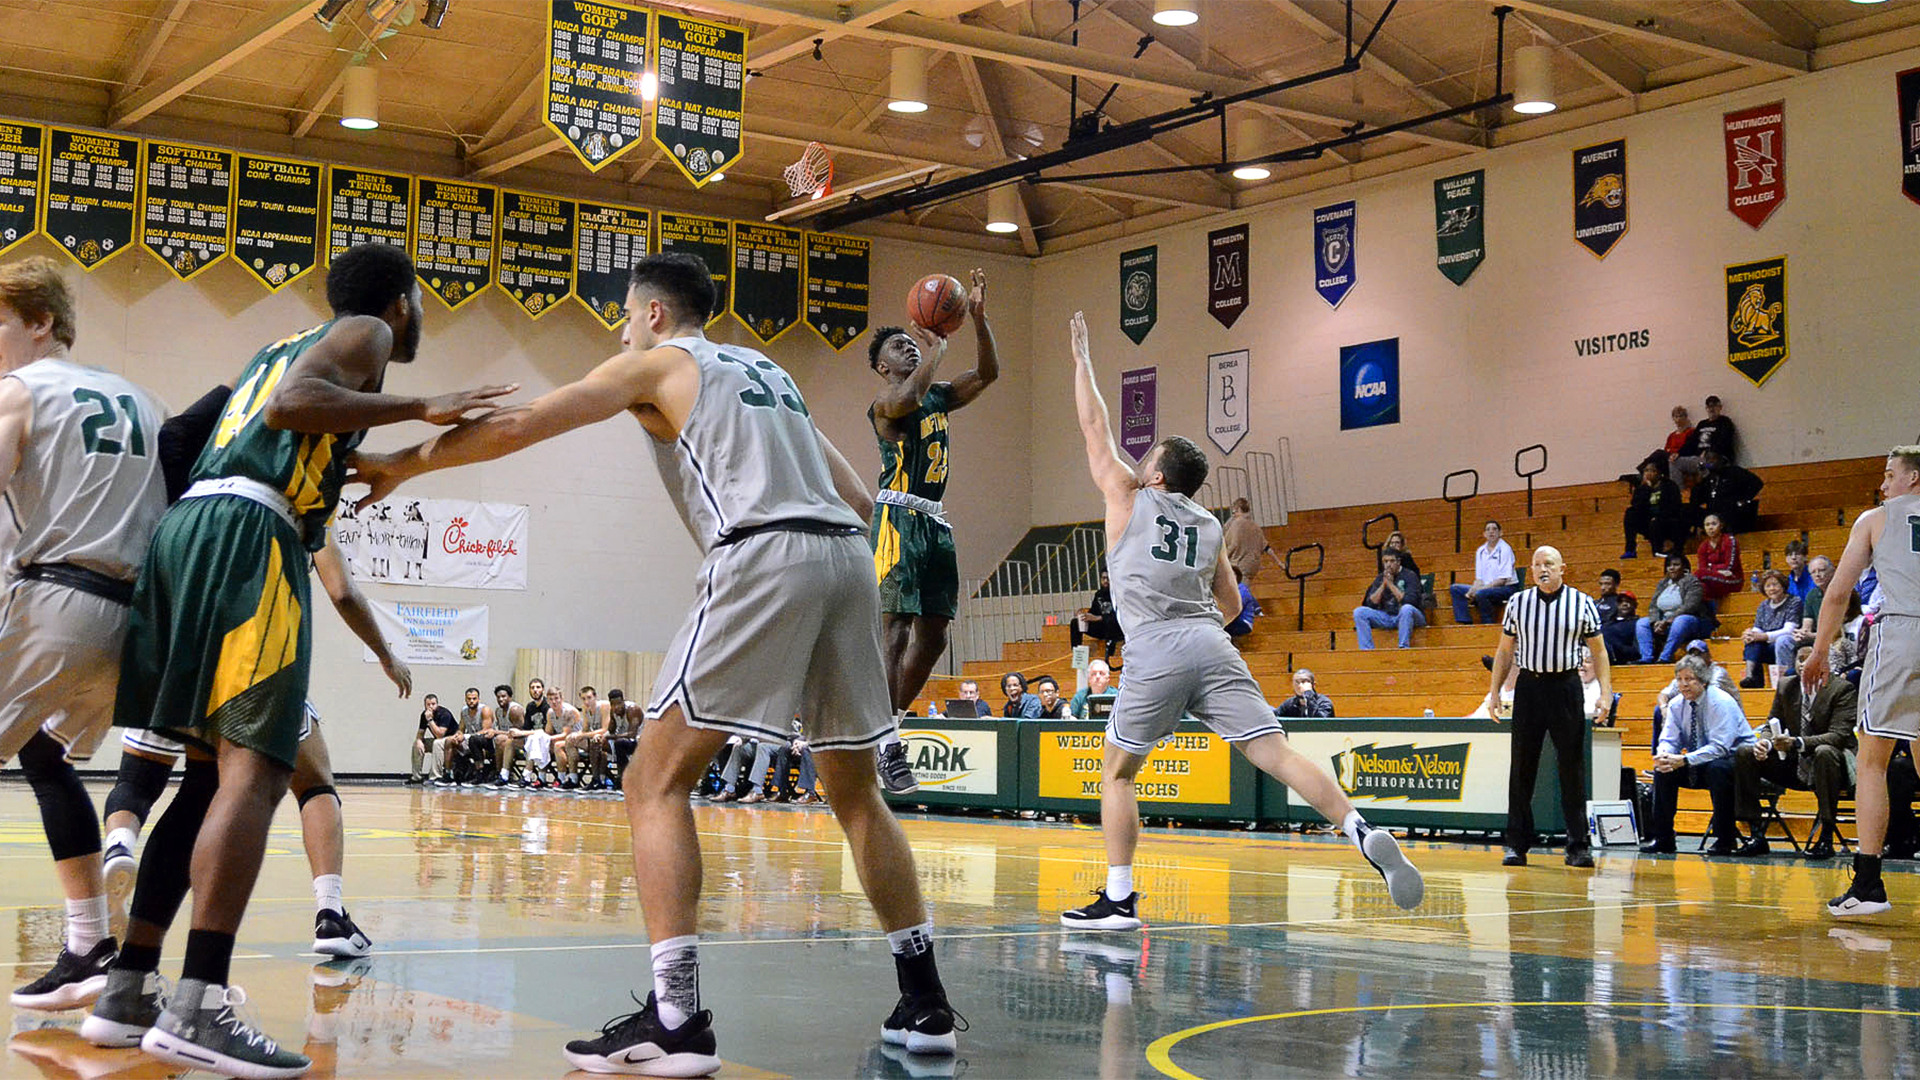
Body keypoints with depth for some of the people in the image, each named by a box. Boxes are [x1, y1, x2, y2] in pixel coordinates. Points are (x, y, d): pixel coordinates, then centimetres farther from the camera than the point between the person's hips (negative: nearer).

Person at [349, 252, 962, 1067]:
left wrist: (399, 465, 16)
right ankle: (924, 1004, 17)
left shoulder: (657, 363, 12)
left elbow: (515, 427, 7)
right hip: (847, 553, 7)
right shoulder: (768, 372, 31)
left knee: (657, 785, -2)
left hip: (765, 557, -7)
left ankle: (676, 1021, -12)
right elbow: (854, 494, 27)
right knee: (857, 792, 18)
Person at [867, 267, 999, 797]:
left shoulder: (937, 396, 18)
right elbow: (907, 398, -29)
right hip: (899, 520, -8)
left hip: (935, 523, 8)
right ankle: (886, 740, -9)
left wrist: (978, 318, 1)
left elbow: (988, 373, 13)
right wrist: (939, 343, -20)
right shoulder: (884, 402, -5)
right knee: (898, 630, -11)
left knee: (933, 634, 7)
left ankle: (891, 722, 18)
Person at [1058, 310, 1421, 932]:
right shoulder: (1209, 526, 22)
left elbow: (1095, 428, 20)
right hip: (1212, 646, 4)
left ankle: (1118, 900, 9)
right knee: (1274, 752, -6)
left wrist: (1082, 359, 30)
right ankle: (1363, 833, -26)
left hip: (1155, 650, -4)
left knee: (1117, 772, 12)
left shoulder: (1129, 497, 11)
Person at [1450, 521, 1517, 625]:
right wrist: (1472, 591, -10)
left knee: (1481, 594, -36)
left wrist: (1479, 589, -19)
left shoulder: (1505, 549, -9)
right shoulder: (1480, 551, 11)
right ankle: (1466, 623, -16)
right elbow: (1479, 578, 12)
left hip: (1507, 588, -8)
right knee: (1455, 589, -5)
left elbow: (1502, 580, -15)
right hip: (1486, 587, 8)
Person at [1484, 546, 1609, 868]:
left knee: (1572, 766, 0)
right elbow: (1504, 651, 12)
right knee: (1522, 766, 2)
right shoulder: (1517, 602, 7)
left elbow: (1598, 651, 6)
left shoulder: (1582, 604, 3)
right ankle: (1517, 844, 9)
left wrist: (1606, 692, -4)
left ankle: (1578, 845, 7)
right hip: (1529, 686, 1)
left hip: (1566, 687, -1)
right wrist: (1494, 691, 6)